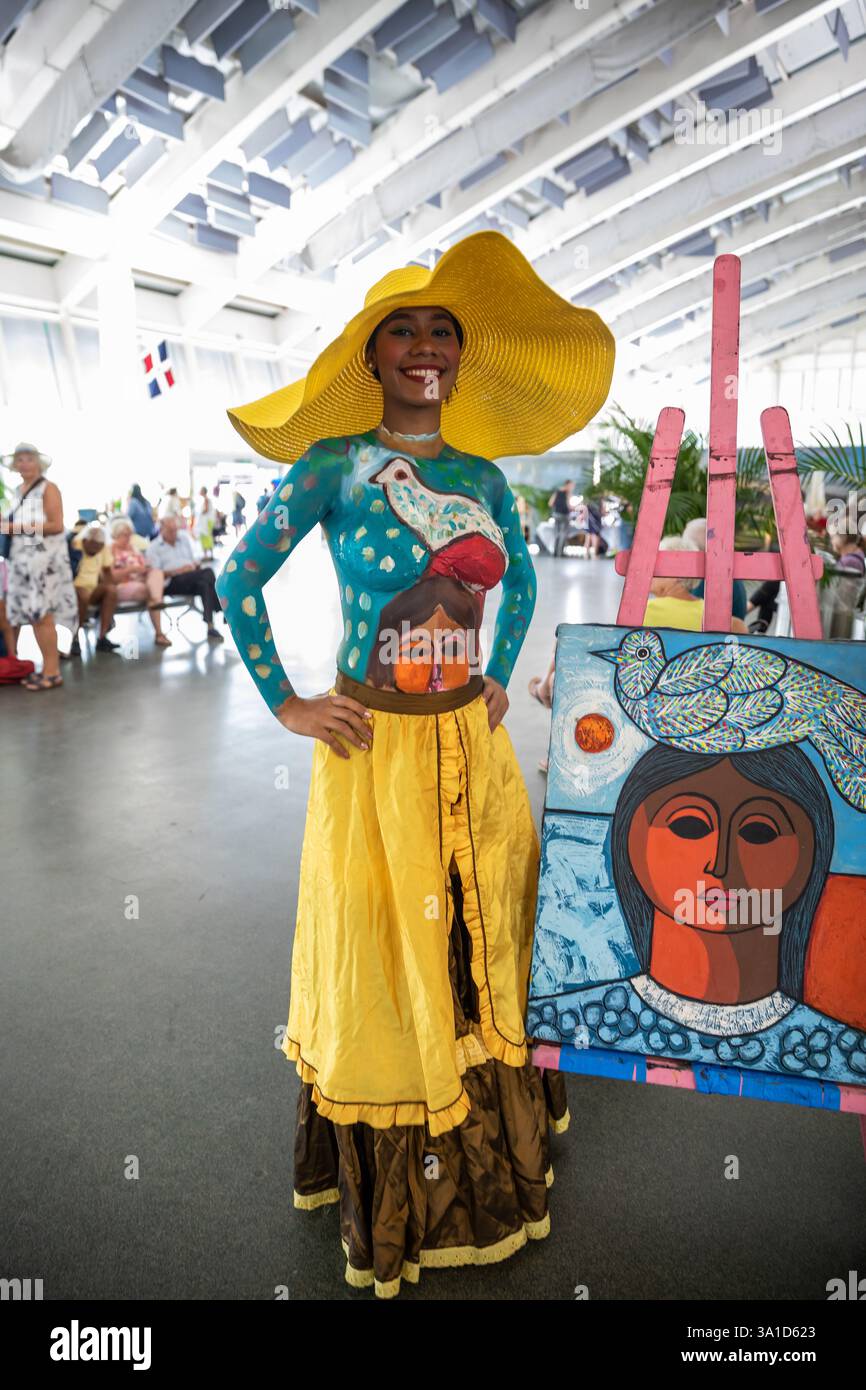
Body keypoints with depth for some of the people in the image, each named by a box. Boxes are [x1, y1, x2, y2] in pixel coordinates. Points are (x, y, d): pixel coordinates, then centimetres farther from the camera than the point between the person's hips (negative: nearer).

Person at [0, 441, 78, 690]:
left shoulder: (48, 488, -5)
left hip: (43, 560, -7)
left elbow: (56, 525, -14)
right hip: (21, 560, 7)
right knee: (32, 615, 5)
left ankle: (52, 673, -5)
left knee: (41, 614, -9)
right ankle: (47, 668, 11)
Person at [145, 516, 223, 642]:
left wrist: (196, 565, 0)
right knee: (208, 573, -29)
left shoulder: (184, 538, 23)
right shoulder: (153, 548, 8)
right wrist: (176, 571, -15)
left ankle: (211, 627, -39)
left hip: (192, 580, 5)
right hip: (172, 583, -5)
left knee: (205, 584, -34)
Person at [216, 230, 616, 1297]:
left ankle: (491, 1152, 45)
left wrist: (499, 678, 12)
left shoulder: (481, 475, 7)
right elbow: (237, 583, -2)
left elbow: (520, 583, 22)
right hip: (374, 753, -4)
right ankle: (384, 1194, 35)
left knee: (479, 947, 17)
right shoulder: (334, 466, -6)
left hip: (475, 747, 5)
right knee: (383, 963, 9)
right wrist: (285, 705, -5)